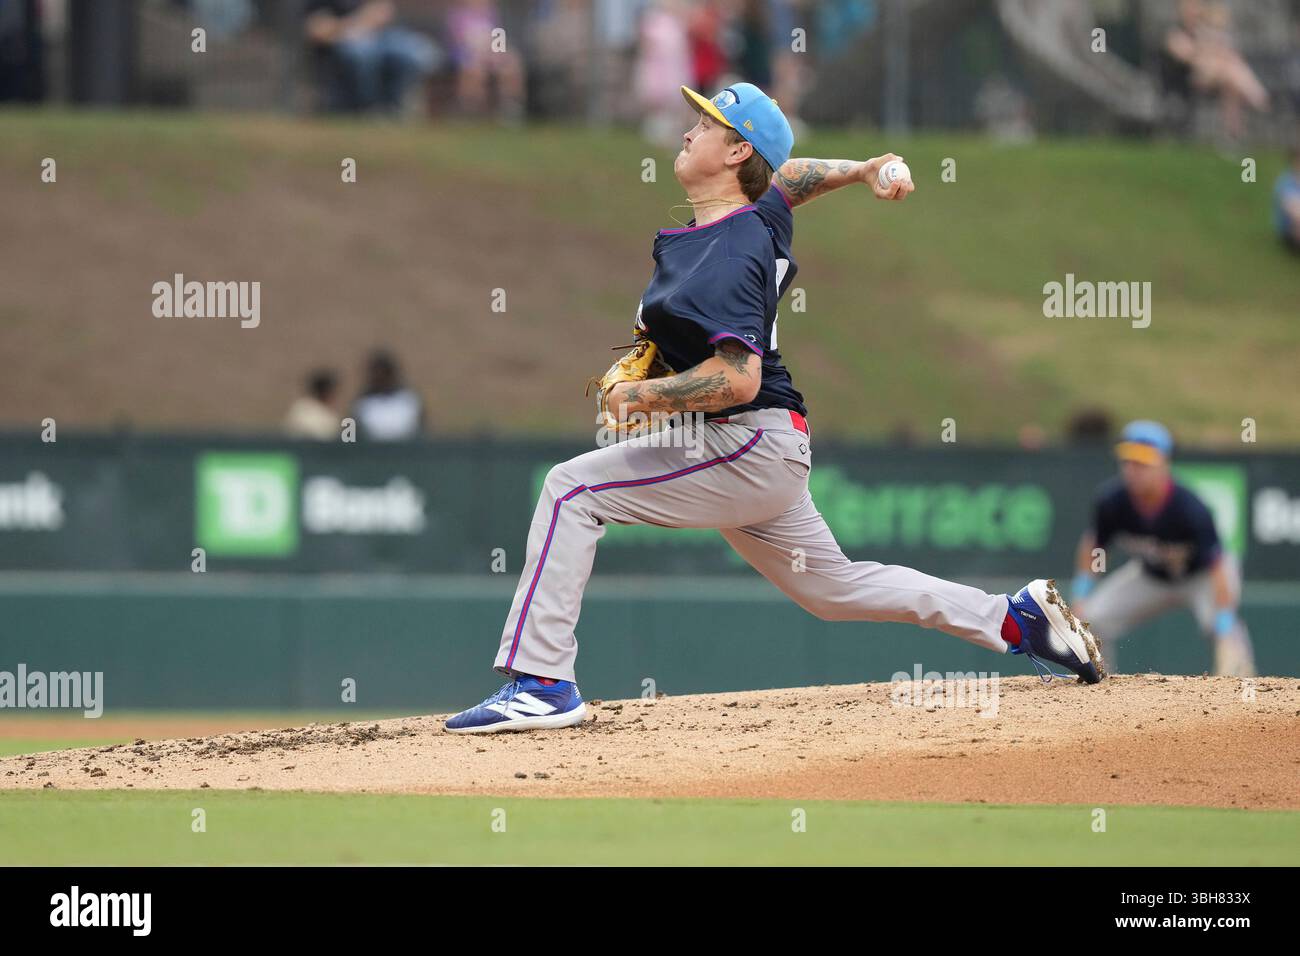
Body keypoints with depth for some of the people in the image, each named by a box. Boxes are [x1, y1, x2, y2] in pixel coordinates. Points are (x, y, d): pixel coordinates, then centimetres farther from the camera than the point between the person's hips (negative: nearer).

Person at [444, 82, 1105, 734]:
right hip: (767, 458, 11)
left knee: (572, 489, -15)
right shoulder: (766, 211, 8)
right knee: (833, 588, 22)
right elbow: (789, 175, 33)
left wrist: (641, 396, -21)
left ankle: (542, 682, -19)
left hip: (746, 447, -11)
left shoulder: (727, 258, -21)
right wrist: (863, 170, 21)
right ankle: (1015, 618, 25)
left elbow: (738, 380, -30)